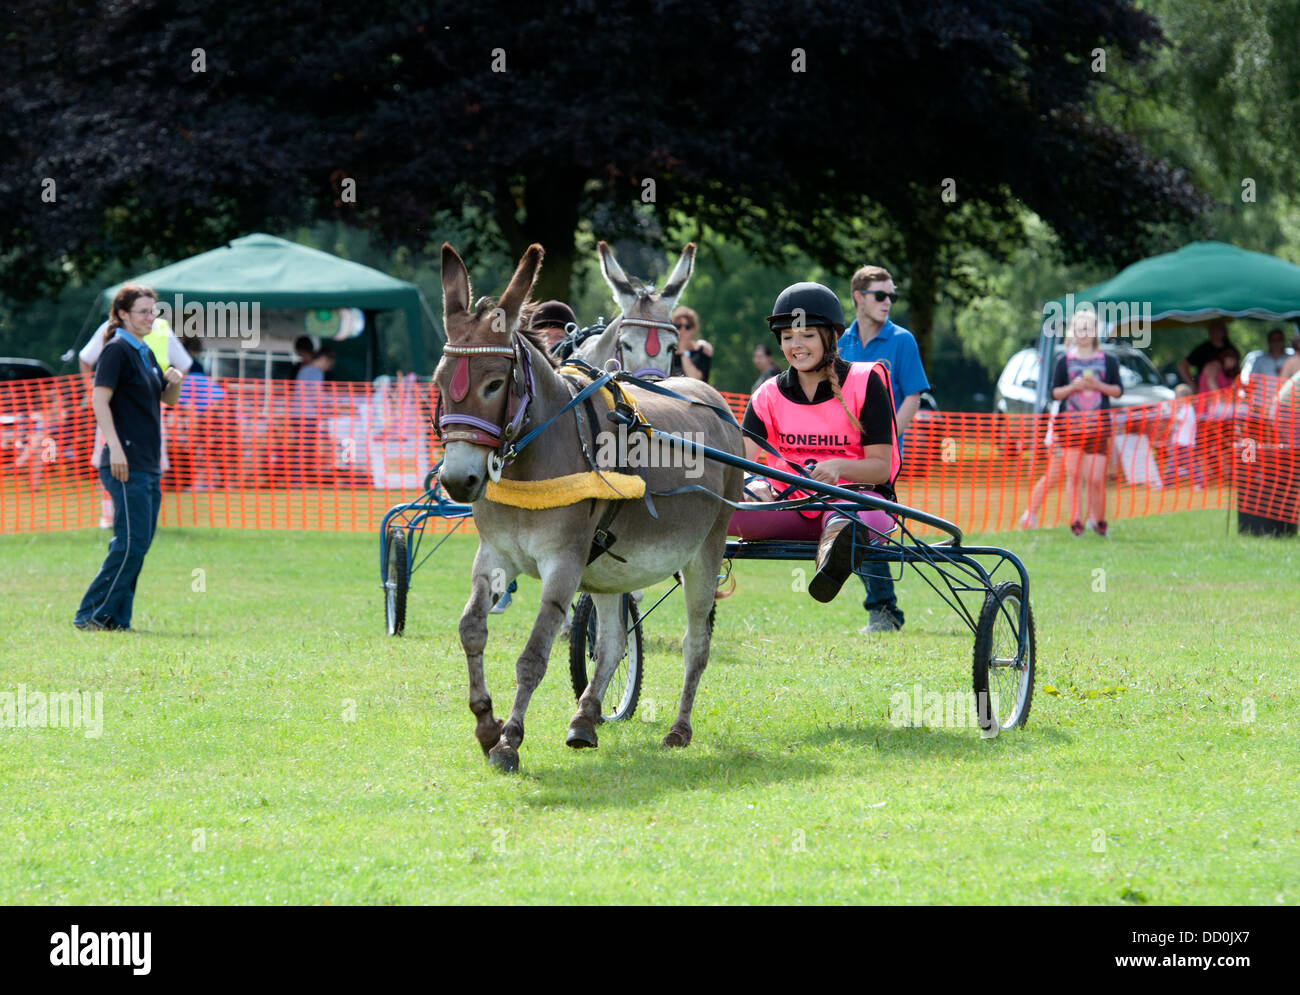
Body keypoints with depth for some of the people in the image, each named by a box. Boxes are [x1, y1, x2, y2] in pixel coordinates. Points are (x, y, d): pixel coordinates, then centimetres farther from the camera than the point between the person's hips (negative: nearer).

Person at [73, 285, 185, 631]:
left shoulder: (146, 354, 18)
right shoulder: (117, 350, -7)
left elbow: (168, 399, 28)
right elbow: (100, 399, -16)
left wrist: (174, 381, 5)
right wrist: (115, 447, -25)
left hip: (149, 465, 9)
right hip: (126, 464, -9)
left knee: (137, 544, 7)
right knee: (131, 543, -13)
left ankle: (115, 618, 11)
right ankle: (91, 614, -9)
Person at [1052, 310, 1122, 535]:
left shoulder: (1108, 361, 9)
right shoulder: (1065, 362, 8)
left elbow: (1118, 390, 9)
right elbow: (1055, 392, 8)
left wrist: (1098, 385, -9)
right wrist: (1073, 387, -11)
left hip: (1099, 424, 0)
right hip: (1071, 422, 0)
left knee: (1096, 478, -6)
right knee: (1073, 474, -3)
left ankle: (1099, 519, 7)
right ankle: (1076, 520, -1)